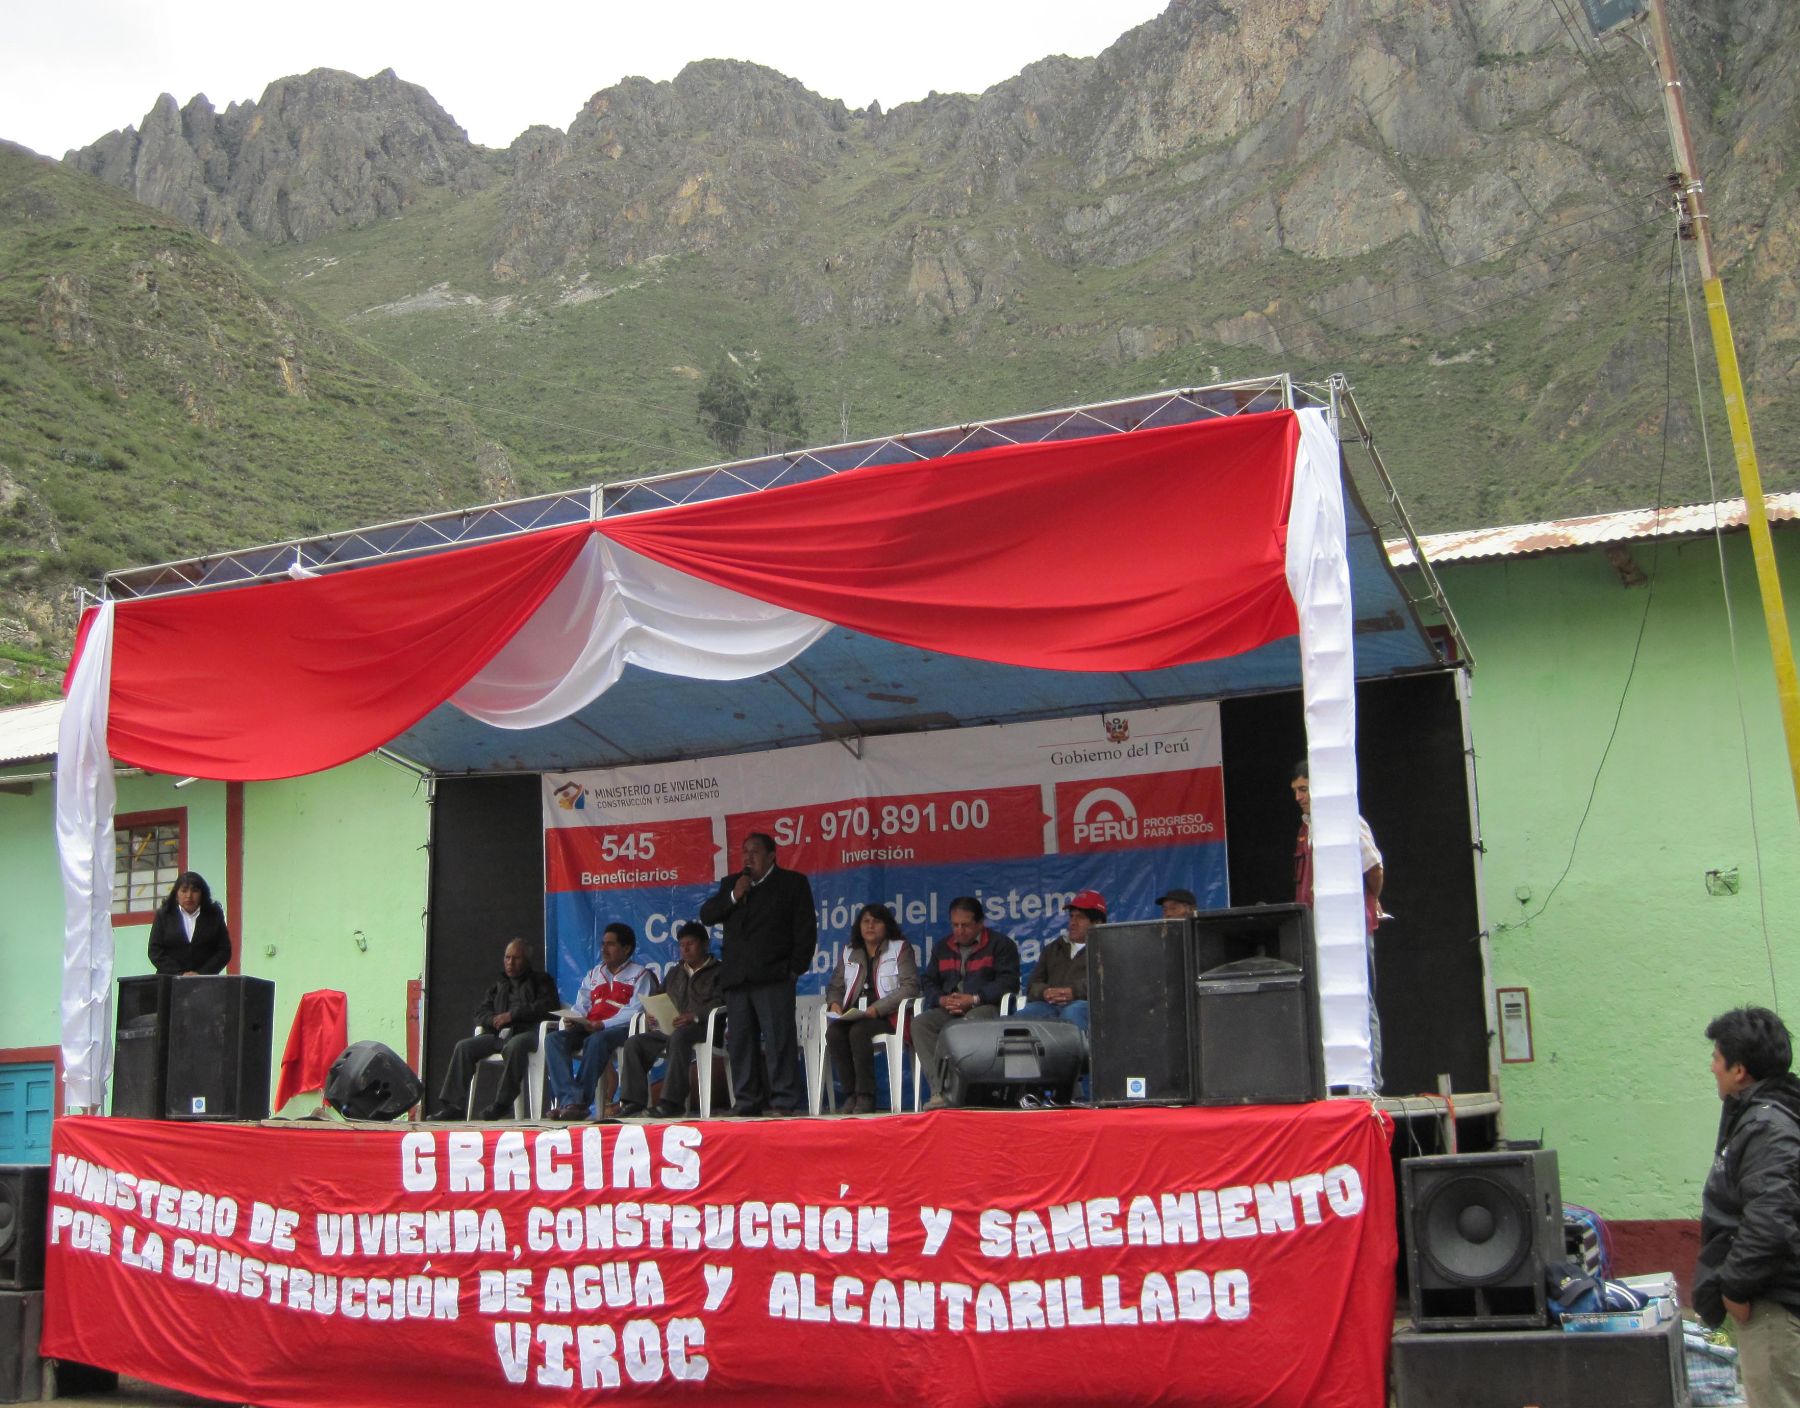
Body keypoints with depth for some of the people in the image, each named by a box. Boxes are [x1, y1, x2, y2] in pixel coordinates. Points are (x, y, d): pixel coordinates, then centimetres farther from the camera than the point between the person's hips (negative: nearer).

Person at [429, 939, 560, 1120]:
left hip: (527, 1032, -5)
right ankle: (453, 1104, -21)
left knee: (514, 1045, -40)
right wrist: (493, 1020, -2)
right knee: (464, 1046, -17)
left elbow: (547, 1007, -3)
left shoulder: (541, 981, 16)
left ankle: (502, 1103, -37)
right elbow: (480, 1012, 23)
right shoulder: (499, 984, 31)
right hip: (499, 1034, 5)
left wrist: (512, 1014, -10)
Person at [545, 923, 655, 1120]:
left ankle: (580, 1102, -37)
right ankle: (569, 1100, -38)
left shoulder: (640, 975, 8)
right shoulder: (593, 974, 28)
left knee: (596, 1040, -38)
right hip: (587, 1028, 6)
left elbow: (635, 1011, -7)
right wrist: (574, 1021, -5)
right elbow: (581, 1006, 20)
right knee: (555, 1038, -23)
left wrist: (600, 1025, -18)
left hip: (621, 1029, -6)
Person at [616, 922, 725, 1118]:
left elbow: (719, 1003, -9)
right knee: (635, 1043, -15)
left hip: (702, 1027, -7)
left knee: (678, 1037, -39)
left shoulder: (718, 972, 7)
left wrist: (694, 1016, -26)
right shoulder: (675, 973, 30)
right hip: (671, 1029, 7)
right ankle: (633, 1101, -21)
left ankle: (672, 1103, -43)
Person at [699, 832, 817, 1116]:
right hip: (736, 977, 5)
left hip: (773, 976, -5)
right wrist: (733, 896, -4)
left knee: (779, 1040, -9)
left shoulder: (793, 882, 7)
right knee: (739, 1041, 4)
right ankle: (747, 1101, 10)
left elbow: (805, 929, 3)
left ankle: (785, 1101, -8)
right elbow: (706, 915, 10)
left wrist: (796, 968, -5)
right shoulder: (730, 883, 20)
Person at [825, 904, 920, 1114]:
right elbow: (835, 986, 25)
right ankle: (851, 1094, -24)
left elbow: (910, 987, -6)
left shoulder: (900, 949, 7)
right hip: (853, 1015, 4)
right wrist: (834, 1003, 0)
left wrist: (877, 1008, -18)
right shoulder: (850, 952, 22)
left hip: (887, 1016, -4)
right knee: (833, 1032, -28)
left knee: (859, 1031, -35)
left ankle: (866, 1096, -29)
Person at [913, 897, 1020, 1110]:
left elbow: (1008, 981, -5)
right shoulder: (942, 947, 24)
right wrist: (942, 999, -3)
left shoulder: (1000, 944, 8)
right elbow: (927, 982, 21)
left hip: (986, 1007, -5)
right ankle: (939, 1090, -34)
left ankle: (944, 1091, -34)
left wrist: (974, 1000, -15)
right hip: (948, 1011, 5)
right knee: (920, 1024, -27)